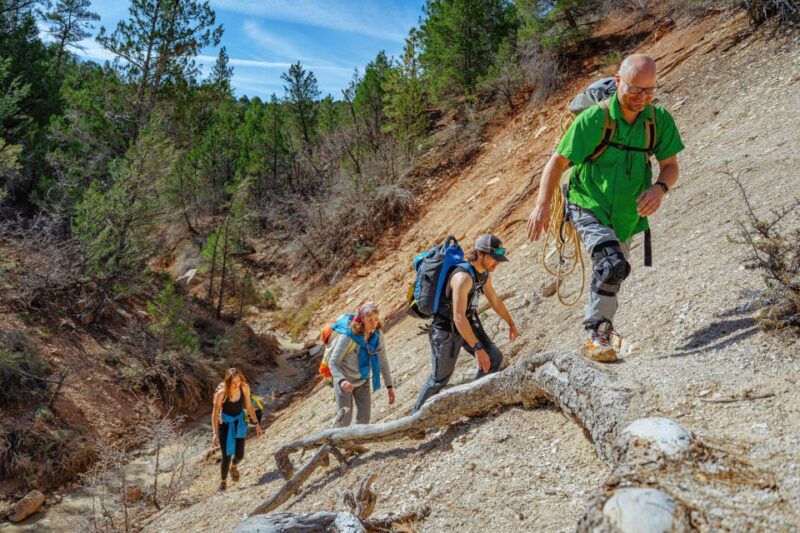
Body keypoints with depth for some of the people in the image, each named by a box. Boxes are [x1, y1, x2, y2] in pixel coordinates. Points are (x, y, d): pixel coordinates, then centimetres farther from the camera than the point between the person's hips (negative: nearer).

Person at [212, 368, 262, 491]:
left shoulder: (245, 388, -17)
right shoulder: (221, 393, -27)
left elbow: (249, 406, -2)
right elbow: (215, 413, -17)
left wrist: (256, 424, 1)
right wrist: (215, 434, -21)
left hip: (240, 422, 3)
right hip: (225, 424, -3)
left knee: (239, 455, -1)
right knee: (227, 455, -4)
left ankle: (233, 467, 38)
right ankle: (223, 480, 26)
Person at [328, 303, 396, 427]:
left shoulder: (377, 334, -15)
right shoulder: (349, 336, -31)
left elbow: (383, 360, -4)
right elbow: (332, 362, -30)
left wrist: (390, 386, -5)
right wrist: (342, 380, -48)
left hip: (363, 381, 5)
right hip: (345, 381, -5)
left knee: (365, 417, 6)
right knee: (345, 419, -3)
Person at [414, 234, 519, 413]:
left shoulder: (485, 274, -2)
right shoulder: (463, 277, -32)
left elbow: (495, 300, 17)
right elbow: (458, 317, -39)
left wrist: (511, 323, 25)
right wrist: (478, 348, -43)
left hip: (469, 323, 8)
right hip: (446, 330, -8)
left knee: (494, 358, -6)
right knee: (440, 378, 1)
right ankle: (417, 413, 23)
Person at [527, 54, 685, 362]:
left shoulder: (660, 120, -8)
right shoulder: (593, 119, -20)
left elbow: (670, 166, 1)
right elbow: (557, 162, -14)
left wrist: (660, 188, -22)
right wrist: (543, 205, -20)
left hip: (626, 216, 5)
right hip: (588, 207, -5)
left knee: (610, 278, 20)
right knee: (613, 265, -29)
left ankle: (597, 337, 44)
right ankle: (597, 338, -16)